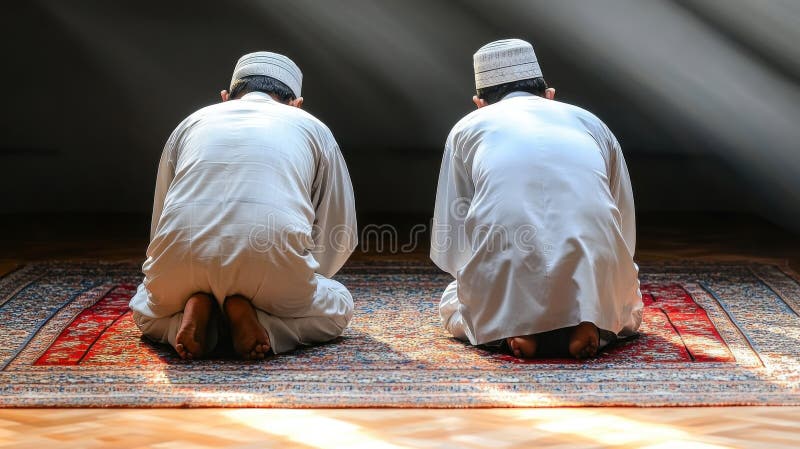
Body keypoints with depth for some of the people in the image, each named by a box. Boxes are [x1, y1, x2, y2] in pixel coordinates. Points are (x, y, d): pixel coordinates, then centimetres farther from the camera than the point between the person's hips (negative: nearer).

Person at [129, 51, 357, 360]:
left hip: (181, 254, 3)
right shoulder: (313, 128, 25)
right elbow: (340, 237, 26)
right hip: (271, 257, -2)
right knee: (338, 309, 27)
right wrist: (299, 284, 42)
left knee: (146, 312, 36)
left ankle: (195, 311, 2)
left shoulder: (192, 122, 29)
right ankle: (254, 320, -1)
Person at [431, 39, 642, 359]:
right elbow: (626, 232, 24)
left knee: (452, 306, 33)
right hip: (593, 282, 1)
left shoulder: (467, 128, 18)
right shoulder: (592, 123, 21)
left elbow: (448, 247, 17)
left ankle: (509, 329, 1)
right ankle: (590, 326, 2)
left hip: (505, 290, -1)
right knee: (629, 308, 36)